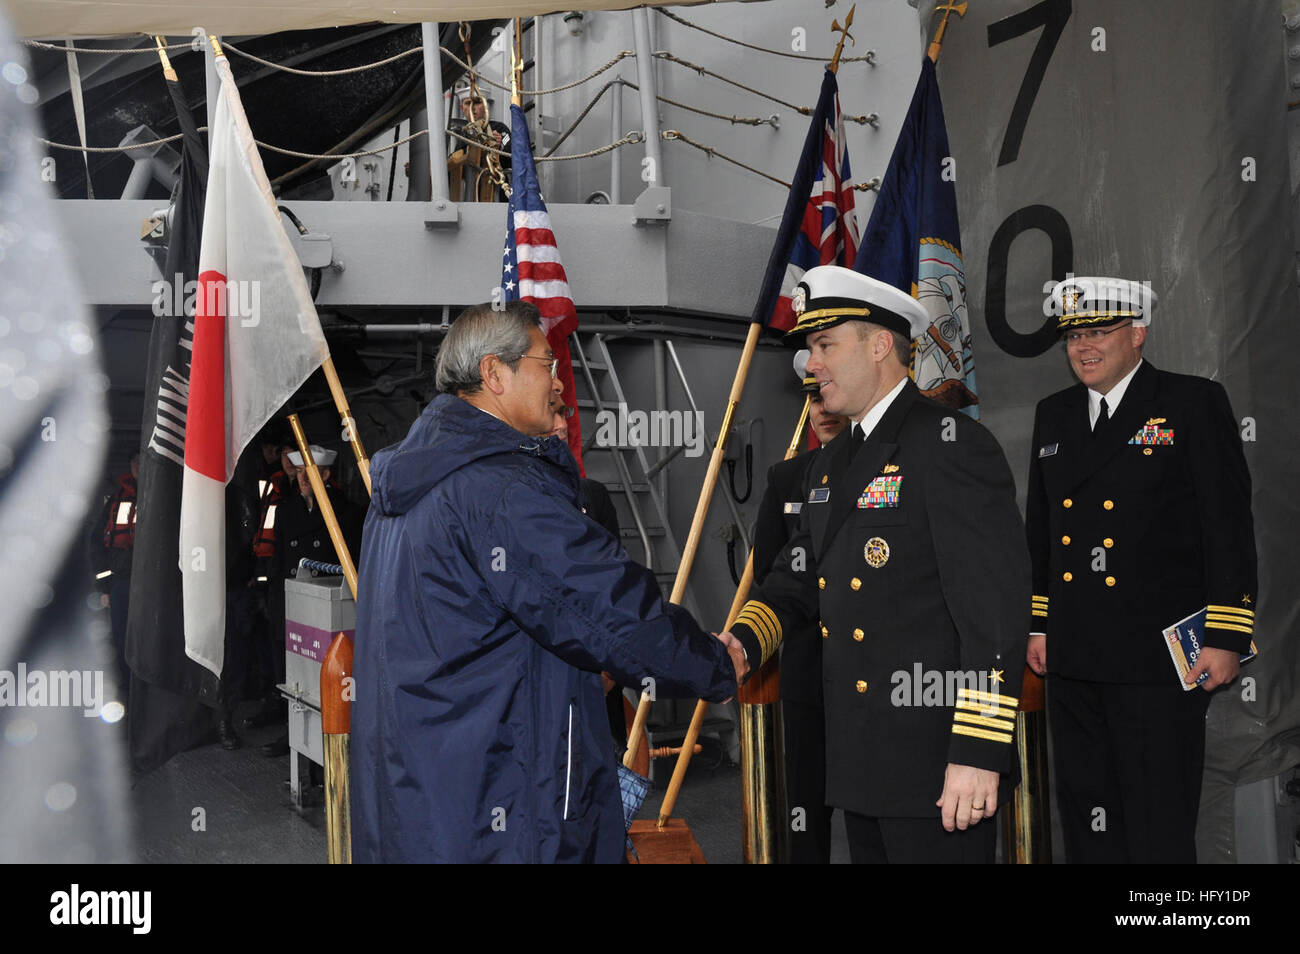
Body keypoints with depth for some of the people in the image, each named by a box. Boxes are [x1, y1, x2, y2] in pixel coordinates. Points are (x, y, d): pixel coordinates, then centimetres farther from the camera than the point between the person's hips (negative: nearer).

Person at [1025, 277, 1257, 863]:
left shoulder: (1195, 404, -2)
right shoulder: (1053, 415, 14)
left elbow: (1229, 528, -7)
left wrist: (1225, 639, -11)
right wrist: (1037, 625, 14)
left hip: (1159, 658, -5)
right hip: (1073, 660, 6)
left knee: (1160, 830, 1)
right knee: (1085, 819, 14)